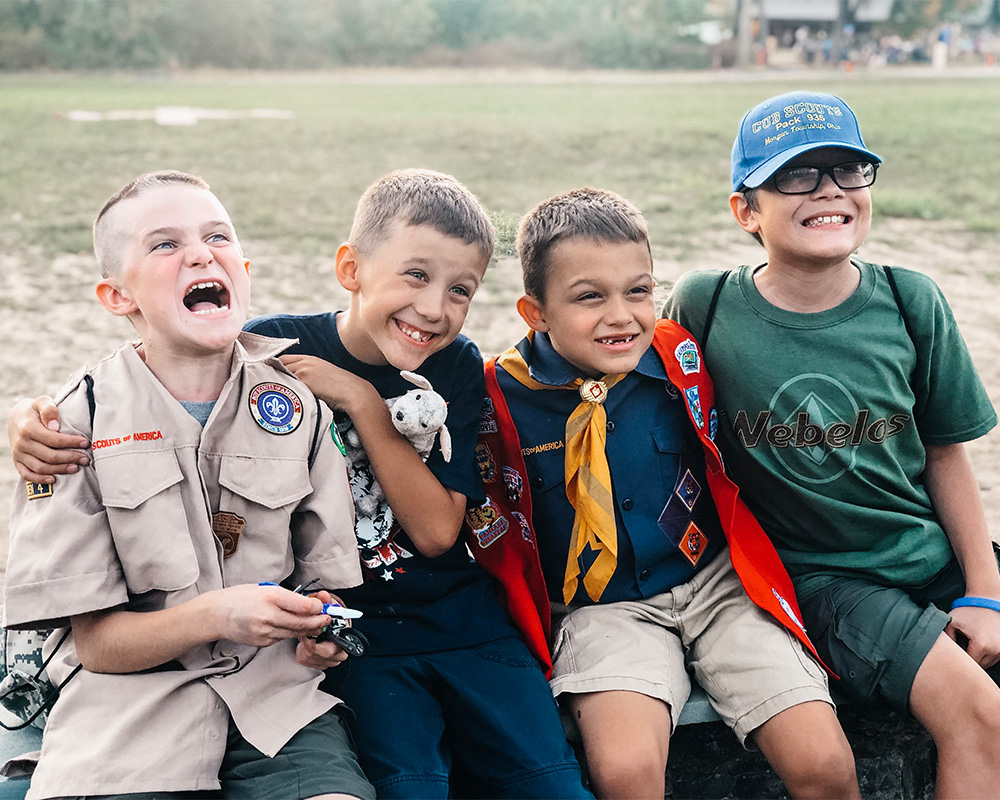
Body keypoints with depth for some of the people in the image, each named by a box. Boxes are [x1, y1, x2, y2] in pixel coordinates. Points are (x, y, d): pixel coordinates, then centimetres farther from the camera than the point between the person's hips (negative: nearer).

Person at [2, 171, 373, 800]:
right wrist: (216, 615, -22)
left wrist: (320, 631, -14)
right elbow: (95, 640, -4)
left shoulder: (298, 404, 4)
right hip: (129, 703, -1)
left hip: (275, 688, 1)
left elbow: (328, 576, 10)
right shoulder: (80, 420, -3)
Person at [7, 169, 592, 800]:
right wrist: (36, 420, -21)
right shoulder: (275, 347, -9)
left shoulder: (457, 367, -4)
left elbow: (436, 529, -11)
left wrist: (361, 401, -19)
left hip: (464, 623, 2)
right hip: (358, 637, -2)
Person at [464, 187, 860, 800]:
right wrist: (527, 622, -2)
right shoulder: (504, 398, -8)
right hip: (600, 608, -1)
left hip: (715, 583, 2)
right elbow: (495, 531, 5)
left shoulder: (682, 359, -3)